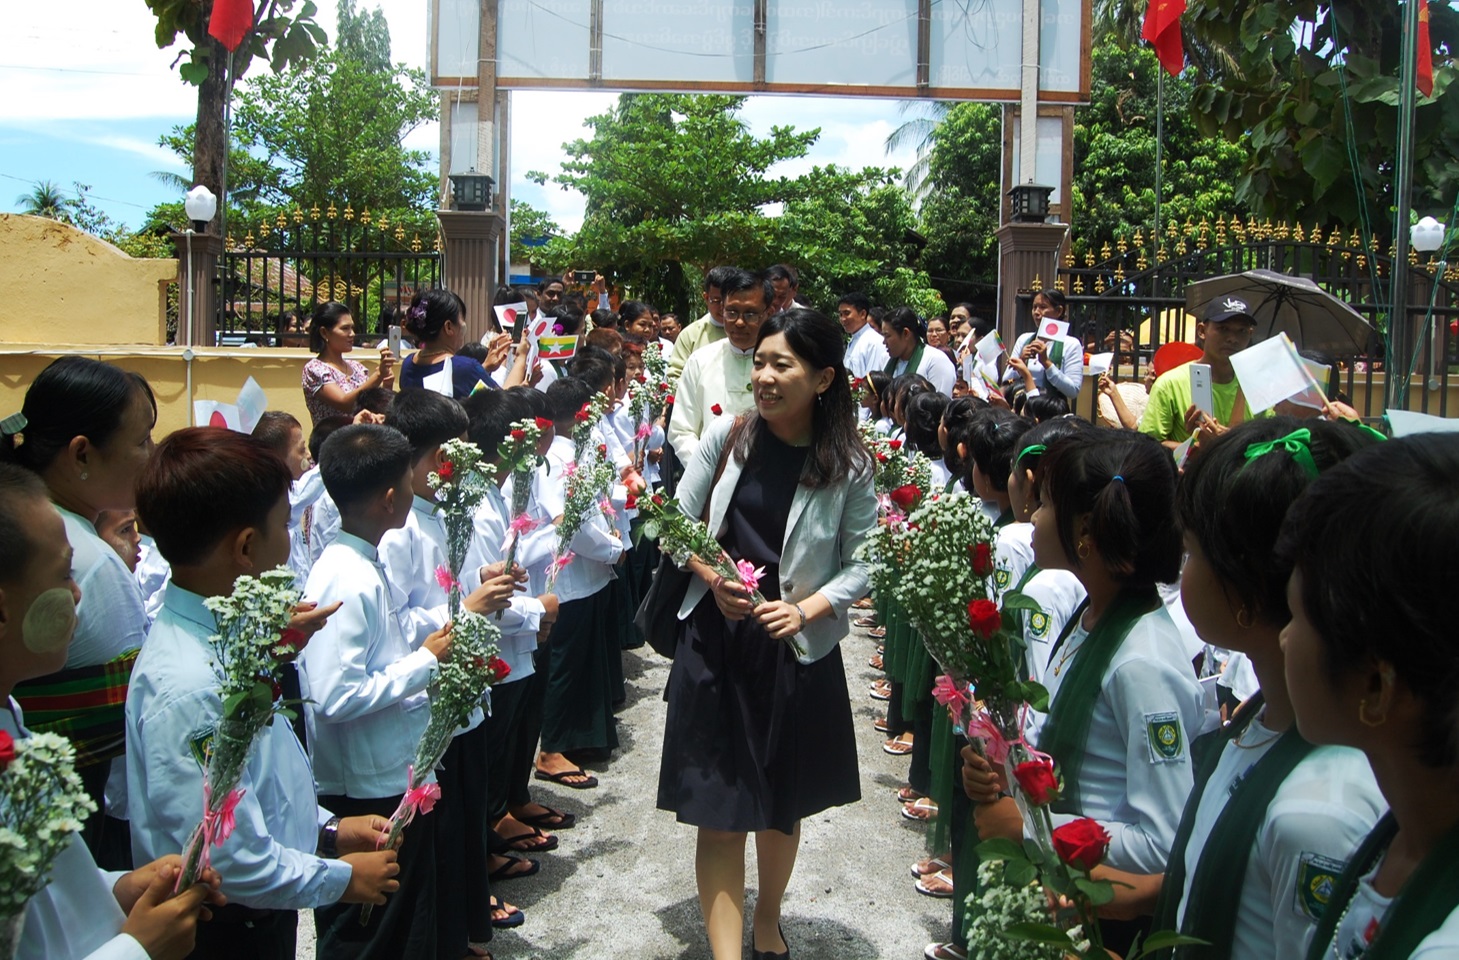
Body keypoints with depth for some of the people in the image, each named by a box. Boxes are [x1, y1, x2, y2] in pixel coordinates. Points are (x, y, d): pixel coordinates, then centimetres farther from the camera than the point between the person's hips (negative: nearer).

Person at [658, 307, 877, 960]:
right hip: (716, 639, 0)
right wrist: (710, 576, -13)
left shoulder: (848, 467, -9)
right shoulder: (728, 436, -6)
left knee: (783, 804, 17)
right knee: (720, 809, 0)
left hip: (797, 650, 0)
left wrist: (806, 609, -17)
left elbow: (861, 563, -3)